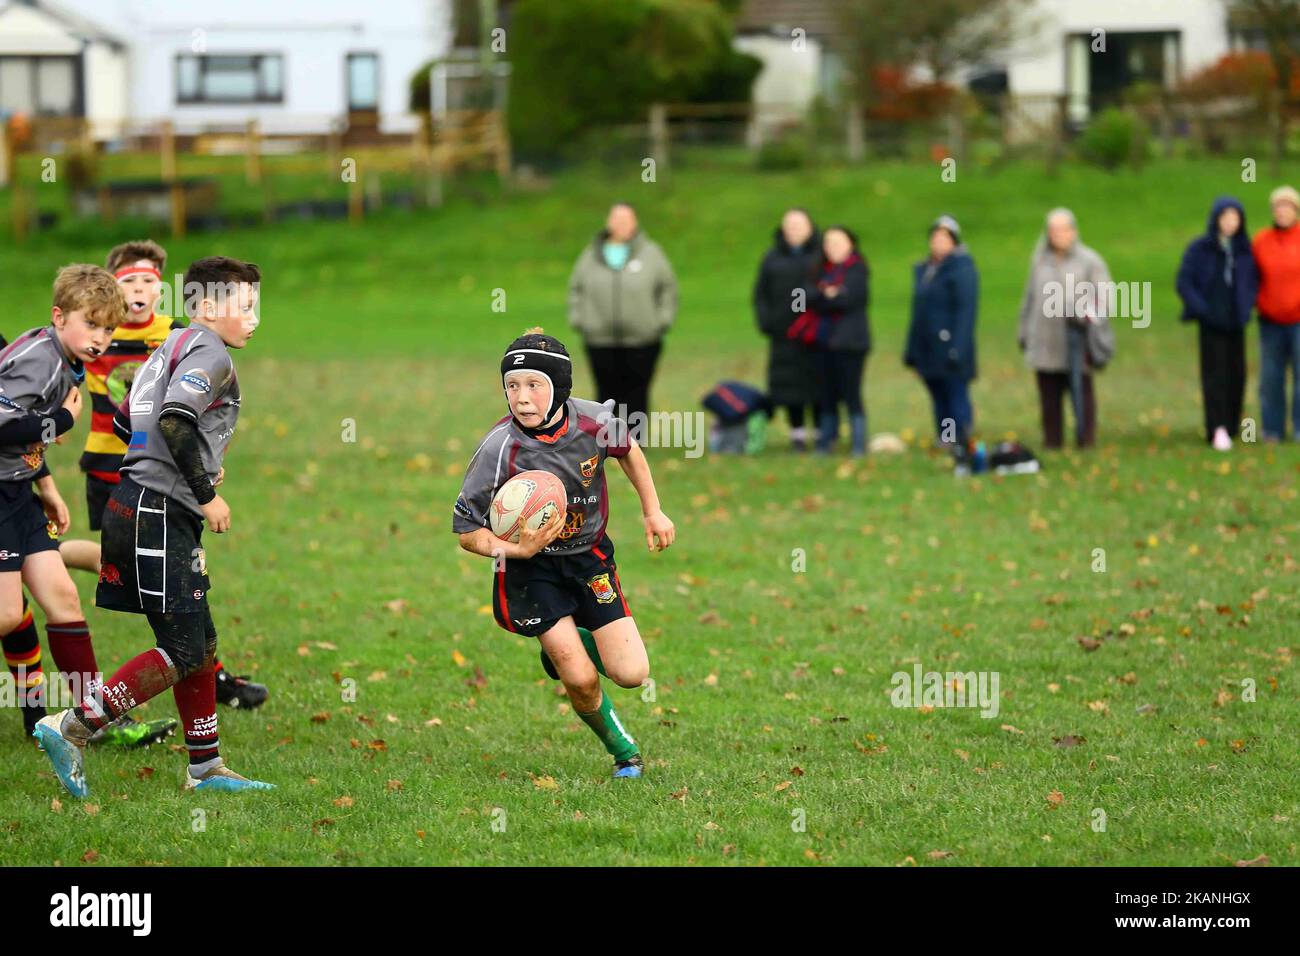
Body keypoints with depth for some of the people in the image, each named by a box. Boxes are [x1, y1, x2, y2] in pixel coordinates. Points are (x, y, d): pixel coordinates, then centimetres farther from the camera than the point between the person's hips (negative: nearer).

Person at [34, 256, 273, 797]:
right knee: (183, 649, -11)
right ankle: (72, 728, -13)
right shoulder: (210, 353, -8)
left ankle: (206, 767, 16)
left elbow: (126, 419, 24)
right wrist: (207, 494, -14)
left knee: (200, 644, 12)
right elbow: (175, 419, -22)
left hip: (139, 507, 10)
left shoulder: (173, 348, 22)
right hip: (158, 513, -10)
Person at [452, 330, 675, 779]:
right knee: (581, 681, -12)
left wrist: (652, 511, 10)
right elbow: (466, 531, -16)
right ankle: (623, 750, 19)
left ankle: (570, 643, 26)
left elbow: (629, 450, 10)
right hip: (529, 567, -3)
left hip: (589, 556, 3)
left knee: (630, 674, -7)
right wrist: (516, 549, -32)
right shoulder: (499, 449, -25)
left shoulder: (595, 422, -17)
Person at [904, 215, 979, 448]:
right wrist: (911, 349, 14)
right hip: (928, 354, 7)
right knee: (939, 403, 10)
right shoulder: (923, 270, 16)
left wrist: (957, 350, -21)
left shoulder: (962, 268, -6)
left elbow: (966, 312, -14)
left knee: (957, 400, -6)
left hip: (950, 348, -7)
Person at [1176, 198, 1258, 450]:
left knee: (1236, 374, 5)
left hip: (1236, 322, 4)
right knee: (1215, 373, -10)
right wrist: (1201, 309, -12)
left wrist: (1248, 303, 0)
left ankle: (1231, 426, 15)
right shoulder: (1199, 249, -5)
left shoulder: (1245, 249, 4)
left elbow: (1255, 278, 15)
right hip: (1211, 323, -4)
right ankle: (1217, 429, -15)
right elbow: (1184, 282, -3)